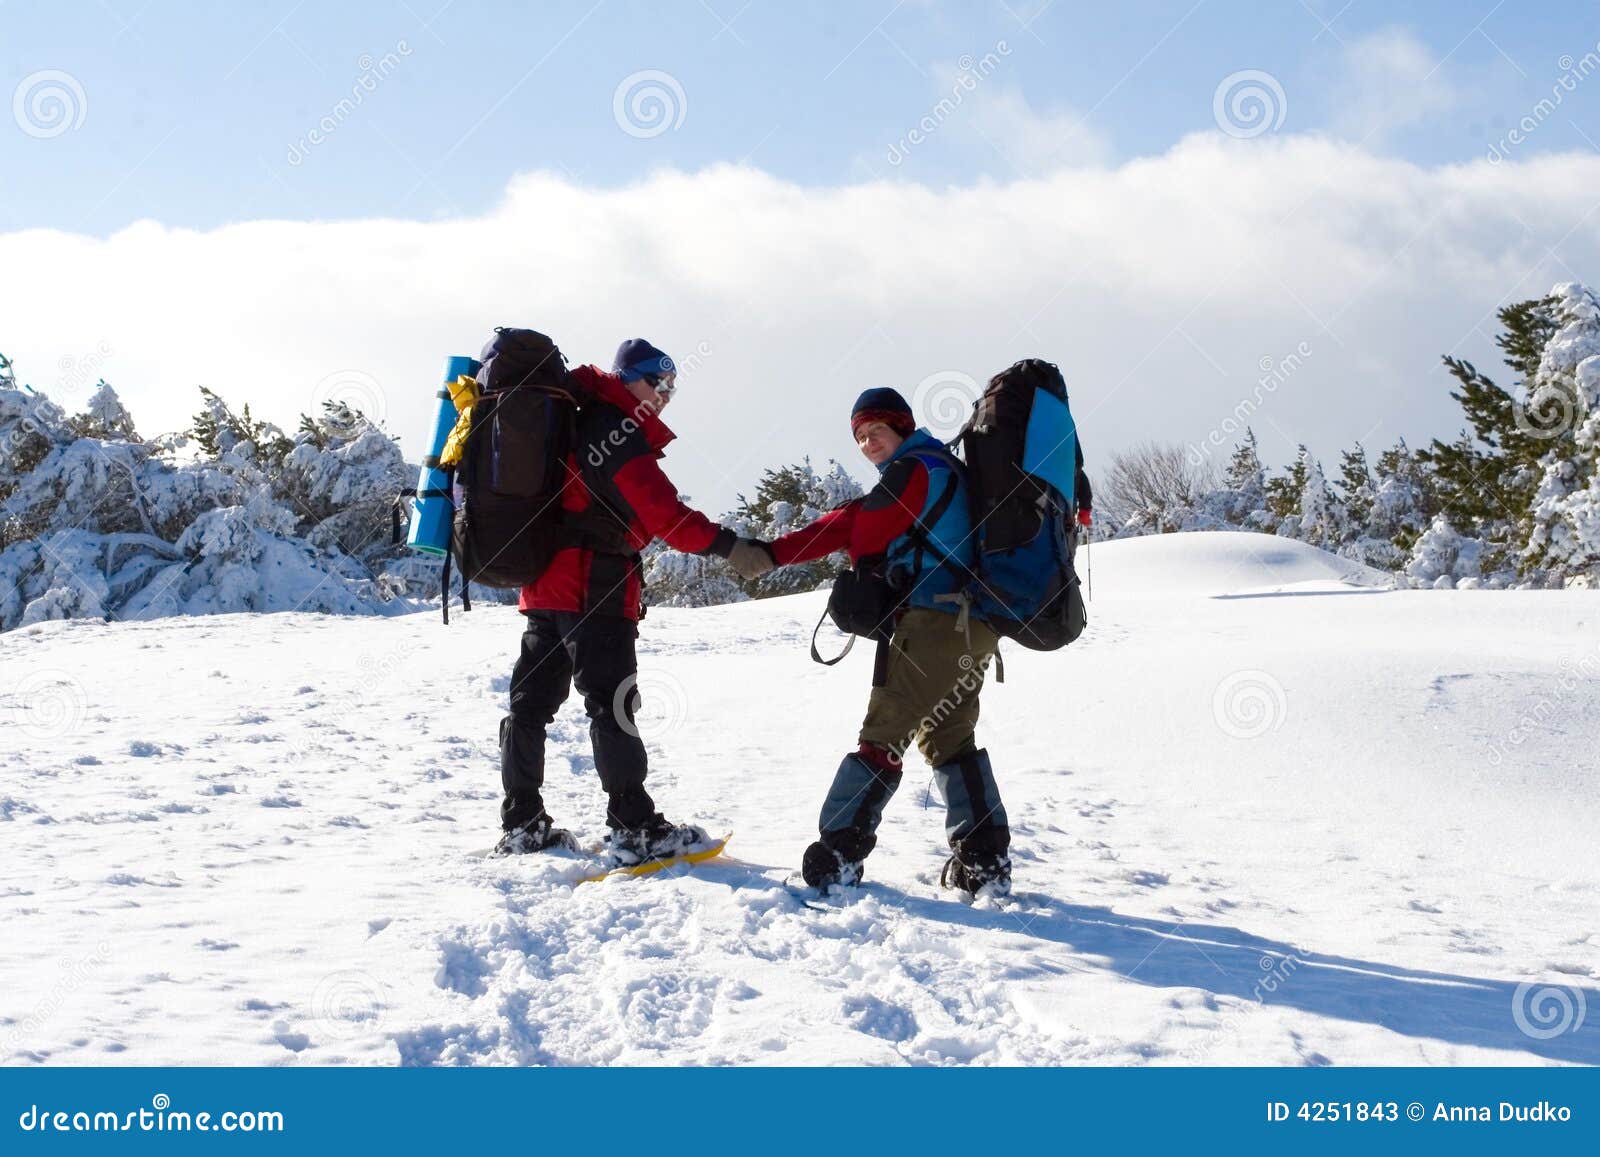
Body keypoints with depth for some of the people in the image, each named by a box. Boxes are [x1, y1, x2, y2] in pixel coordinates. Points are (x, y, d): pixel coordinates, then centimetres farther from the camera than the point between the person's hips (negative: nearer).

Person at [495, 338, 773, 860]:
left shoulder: (579, 421, 18)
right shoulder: (620, 434, -12)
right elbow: (661, 511, -24)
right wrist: (726, 545, -27)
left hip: (544, 586, 10)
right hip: (595, 591, -10)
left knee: (533, 700, 9)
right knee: (612, 703, -9)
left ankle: (521, 823, 14)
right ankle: (634, 827, -9)